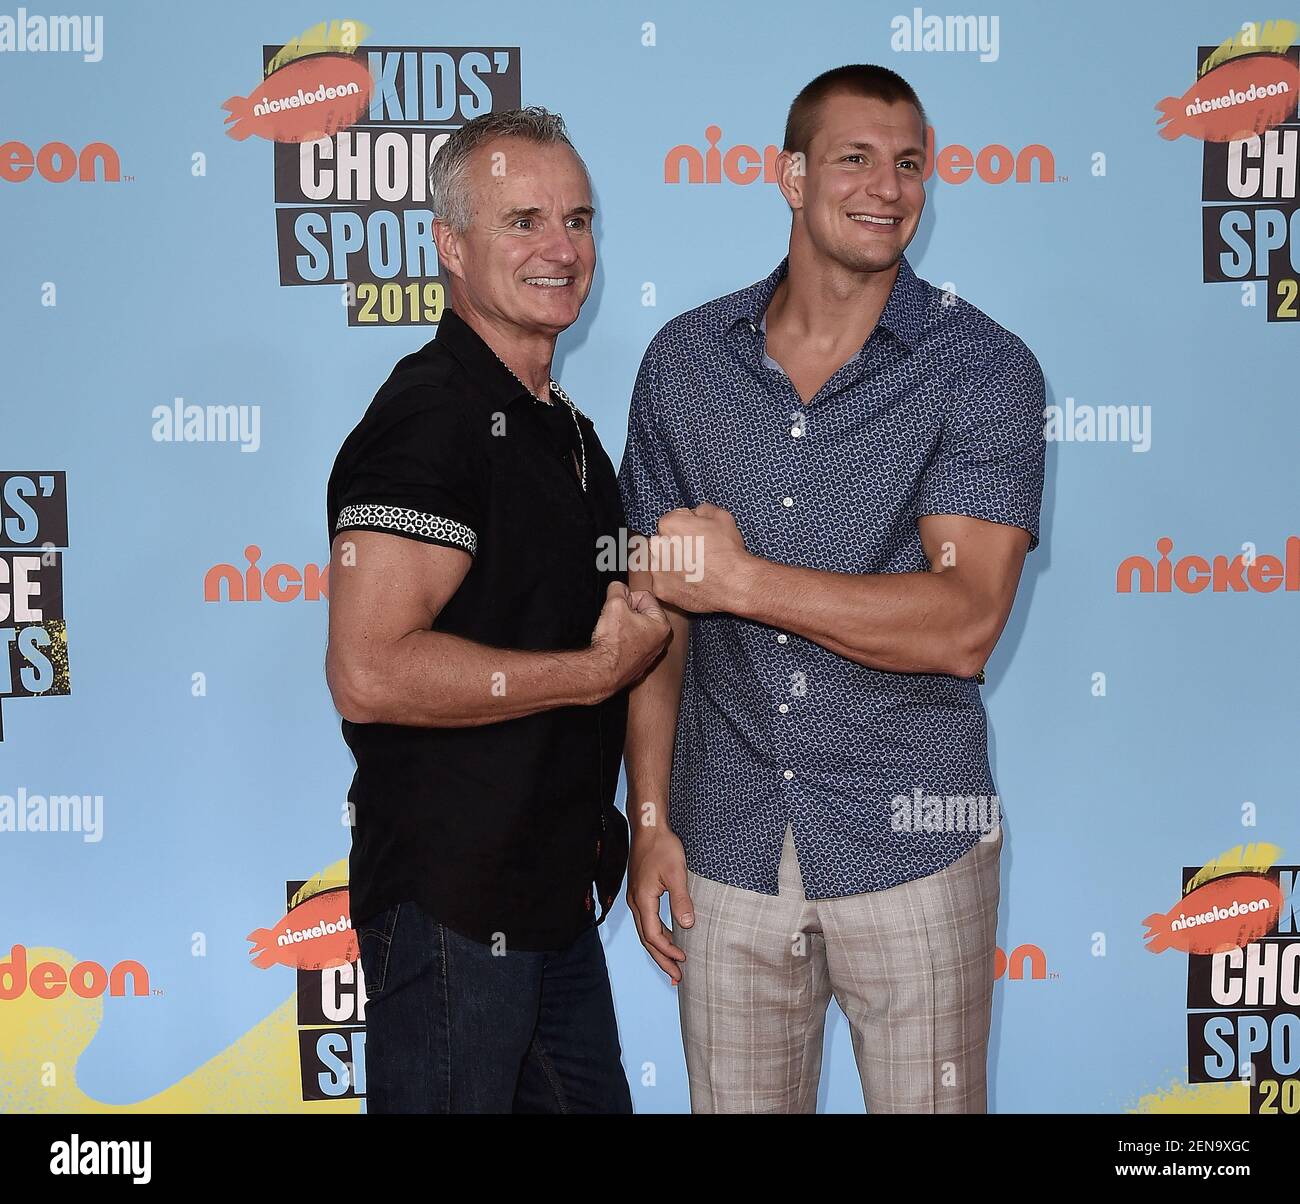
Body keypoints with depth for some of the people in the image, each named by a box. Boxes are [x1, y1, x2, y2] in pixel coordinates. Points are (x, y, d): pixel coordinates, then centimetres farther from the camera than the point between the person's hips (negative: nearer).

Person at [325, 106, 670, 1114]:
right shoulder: (430, 417, -18)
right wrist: (597, 669, -20)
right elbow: (370, 673, -29)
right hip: (452, 906, -9)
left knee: (590, 1098, 20)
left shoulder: (562, 424, 14)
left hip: (556, 895, 9)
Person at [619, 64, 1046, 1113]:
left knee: (927, 1101, 11)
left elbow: (962, 625, -17)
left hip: (911, 847, -2)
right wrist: (651, 817, 3)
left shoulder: (984, 369, -7)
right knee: (735, 1104, 15)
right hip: (728, 847, 2)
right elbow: (658, 604, 6)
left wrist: (743, 579, -19)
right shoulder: (684, 360, 3)